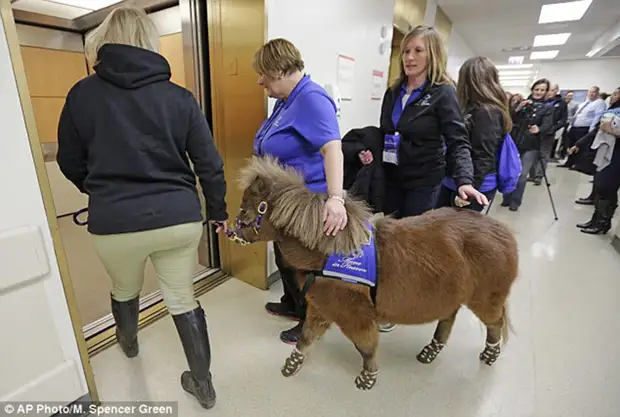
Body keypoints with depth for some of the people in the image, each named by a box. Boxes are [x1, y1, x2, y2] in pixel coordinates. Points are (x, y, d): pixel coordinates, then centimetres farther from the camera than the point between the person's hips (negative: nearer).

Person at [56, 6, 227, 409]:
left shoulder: (82, 94, 0)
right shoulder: (180, 97, -1)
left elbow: (70, 164, 8)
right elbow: (209, 163, -2)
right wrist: (218, 211, 11)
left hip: (115, 224, 0)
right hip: (180, 218, 0)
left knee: (124, 291, 29)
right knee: (184, 300, 16)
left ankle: (129, 342, 60)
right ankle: (203, 384, 30)